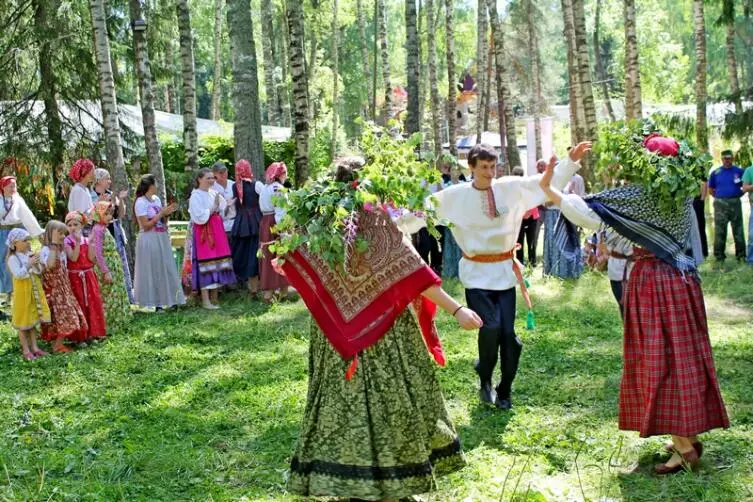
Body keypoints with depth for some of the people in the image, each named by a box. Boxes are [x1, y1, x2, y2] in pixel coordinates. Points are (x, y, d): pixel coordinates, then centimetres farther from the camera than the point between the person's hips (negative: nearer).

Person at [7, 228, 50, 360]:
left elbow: (39, 271, 4)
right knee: (23, 322, 4)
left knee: (33, 320, 14)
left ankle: (34, 347, 23)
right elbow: (18, 274, -25)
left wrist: (36, 263, -14)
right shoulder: (13, 258, -15)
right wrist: (29, 264, -28)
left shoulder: (30, 255, 3)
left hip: (34, 290, 6)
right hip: (23, 292, -6)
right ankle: (26, 350, 13)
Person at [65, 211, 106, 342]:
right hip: (75, 277, -4)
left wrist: (90, 242, -13)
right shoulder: (67, 242, -6)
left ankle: (92, 333, 15)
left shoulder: (86, 240, 5)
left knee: (93, 303, 5)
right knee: (78, 305, -1)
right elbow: (73, 258, -20)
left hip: (89, 276, 4)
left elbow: (91, 258, -6)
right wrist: (77, 241, -23)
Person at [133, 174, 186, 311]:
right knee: (152, 271, -2)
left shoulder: (156, 199, 11)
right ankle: (156, 304, 3)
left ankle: (169, 300, 12)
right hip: (149, 240, -7)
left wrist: (167, 213, 0)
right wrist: (161, 213, -15)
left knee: (166, 269, 7)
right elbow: (146, 225, -16)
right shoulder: (140, 202, -11)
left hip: (162, 239, 7)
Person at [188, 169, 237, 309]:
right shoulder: (196, 196, -8)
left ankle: (214, 298, 16)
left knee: (218, 263, 8)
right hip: (204, 233, -7)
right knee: (206, 264, -7)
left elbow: (222, 211, 18)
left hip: (217, 231, 7)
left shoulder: (214, 194, 11)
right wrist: (213, 208, -12)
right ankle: (205, 300, -3)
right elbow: (199, 218, -17)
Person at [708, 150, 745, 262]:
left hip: (735, 203, 0)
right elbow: (710, 189, 15)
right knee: (720, 231, 2)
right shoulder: (715, 173, 7)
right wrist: (718, 197, 4)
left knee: (738, 229, 4)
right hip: (720, 205, 0)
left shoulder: (739, 171, 5)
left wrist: (740, 193, 0)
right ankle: (719, 256, 8)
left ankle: (741, 254, 12)